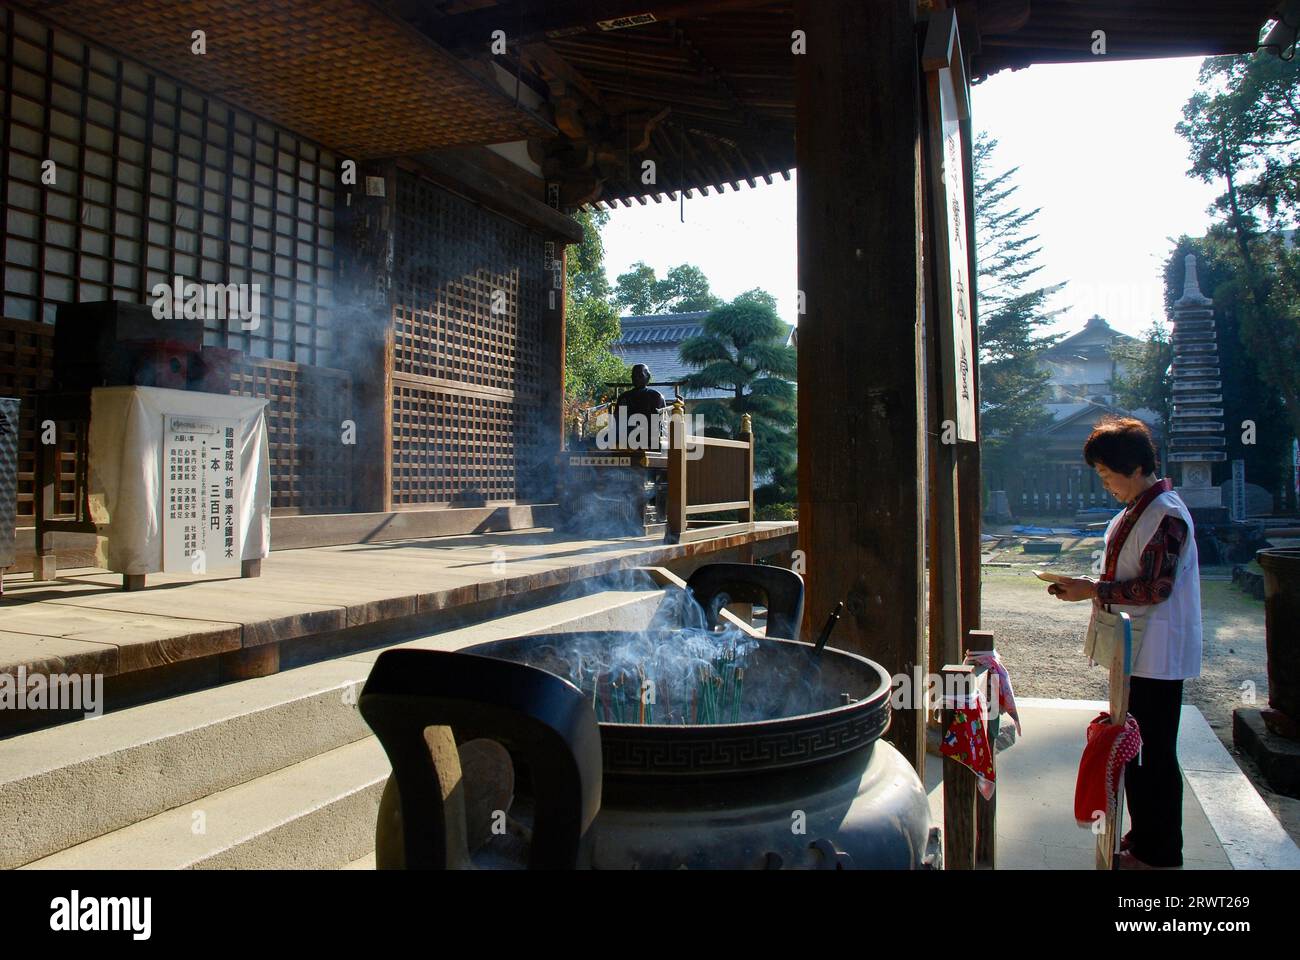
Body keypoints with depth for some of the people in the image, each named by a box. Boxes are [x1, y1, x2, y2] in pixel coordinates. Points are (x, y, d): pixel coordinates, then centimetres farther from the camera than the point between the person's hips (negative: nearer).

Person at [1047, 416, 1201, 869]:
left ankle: (1159, 852, 15)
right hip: (1133, 650, 10)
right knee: (1133, 748, 18)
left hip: (1157, 656, -10)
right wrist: (1088, 586, 8)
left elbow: (1155, 587, -24)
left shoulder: (1167, 515, -18)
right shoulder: (1133, 511, 12)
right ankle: (1141, 836, 31)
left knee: (1154, 754, 1)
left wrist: (1094, 590, -22)